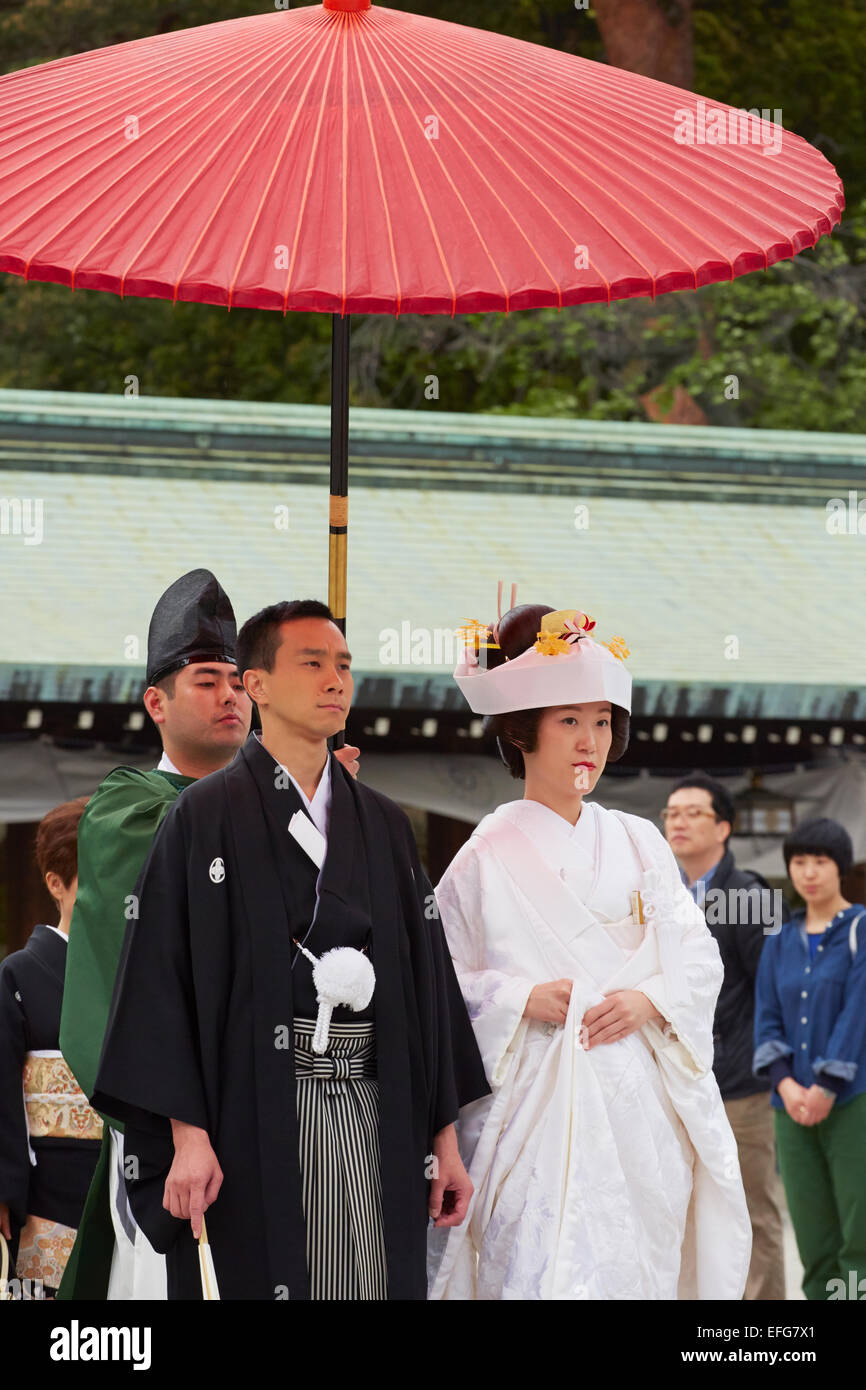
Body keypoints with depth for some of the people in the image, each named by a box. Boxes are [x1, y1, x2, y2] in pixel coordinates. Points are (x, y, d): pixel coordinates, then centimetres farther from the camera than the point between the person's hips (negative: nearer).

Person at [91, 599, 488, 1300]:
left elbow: (428, 979, 15)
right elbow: (165, 978, -6)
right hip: (261, 1117, -4)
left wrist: (444, 1136, 10)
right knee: (268, 1281, -6)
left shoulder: (385, 825, 16)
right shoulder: (207, 815, 1)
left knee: (381, 1283, 0)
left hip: (377, 1118, 4)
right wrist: (188, 1134, -15)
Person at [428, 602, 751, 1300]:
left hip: (640, 1102, 3)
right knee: (543, 1269, -13)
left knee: (636, 1267, 1)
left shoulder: (637, 842, 10)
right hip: (538, 1103, -3)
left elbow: (699, 955, 8)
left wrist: (650, 1000, -10)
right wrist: (521, 1000, -13)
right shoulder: (488, 856, 2)